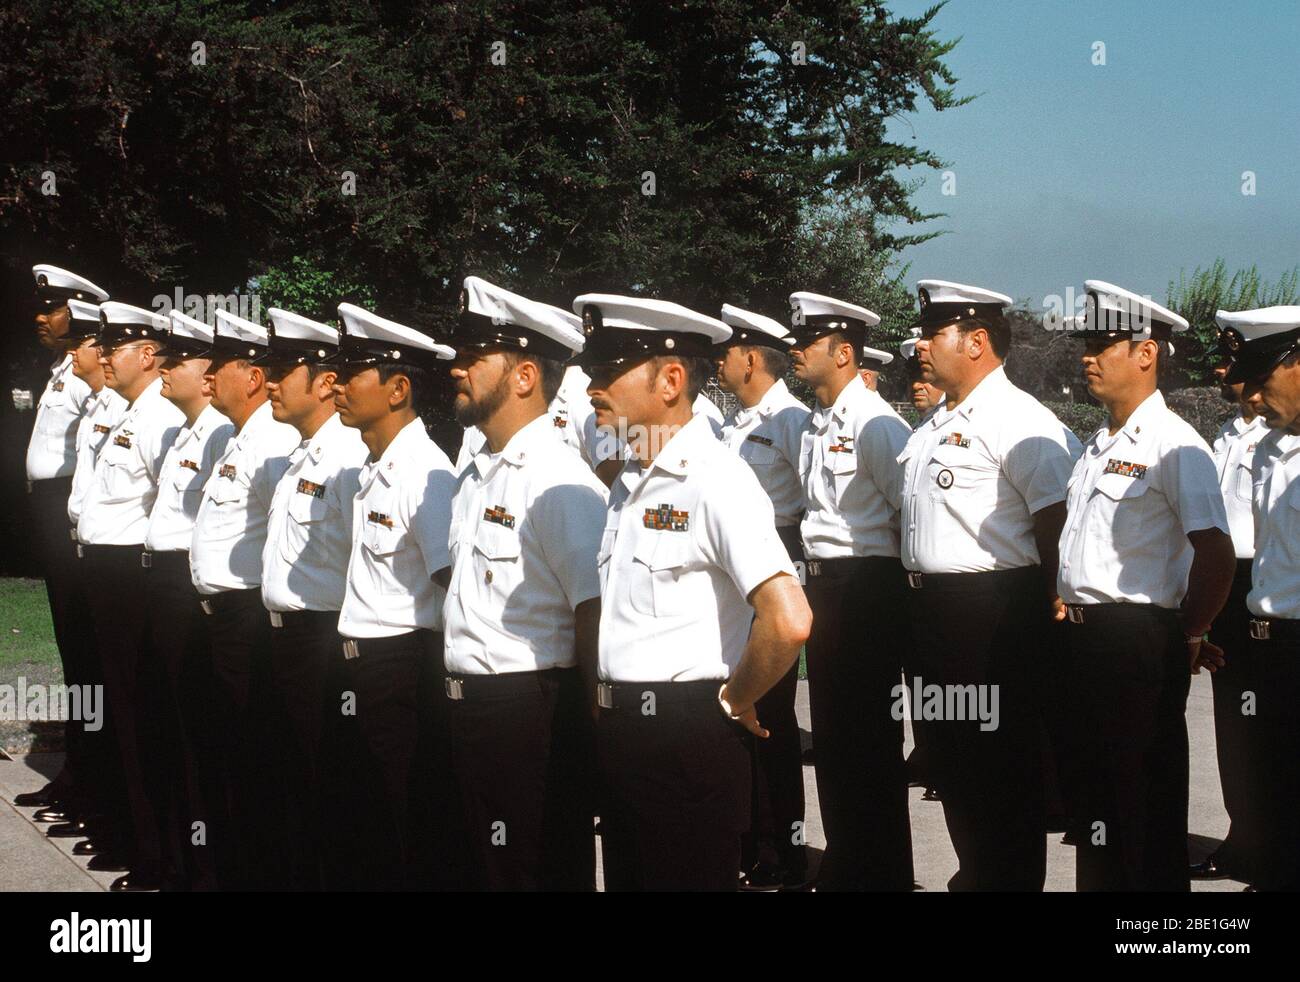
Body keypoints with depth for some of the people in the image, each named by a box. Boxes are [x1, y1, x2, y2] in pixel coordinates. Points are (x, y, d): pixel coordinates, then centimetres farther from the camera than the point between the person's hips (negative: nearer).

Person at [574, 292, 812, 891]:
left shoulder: (715, 479, -16)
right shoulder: (629, 482, 12)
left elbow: (788, 621, -28)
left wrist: (734, 700, -14)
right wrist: (607, 708, 12)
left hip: (689, 740, -9)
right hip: (621, 733, 9)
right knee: (627, 878, 16)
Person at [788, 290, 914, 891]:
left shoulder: (875, 425, -15)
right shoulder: (815, 426, 12)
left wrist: (891, 576, -7)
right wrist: (817, 580, 14)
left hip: (866, 588, -9)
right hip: (823, 585, 9)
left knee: (869, 735, -1)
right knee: (831, 732, 15)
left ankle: (883, 873, 10)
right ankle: (843, 865, 27)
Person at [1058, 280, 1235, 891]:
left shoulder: (1173, 445, -14)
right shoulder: (1098, 445, 14)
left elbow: (1217, 554, -20)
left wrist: (1189, 636, -11)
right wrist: (1067, 612, 14)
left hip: (1139, 642, -9)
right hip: (1082, 635, 9)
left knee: (1146, 802, -1)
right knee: (1091, 789, 17)